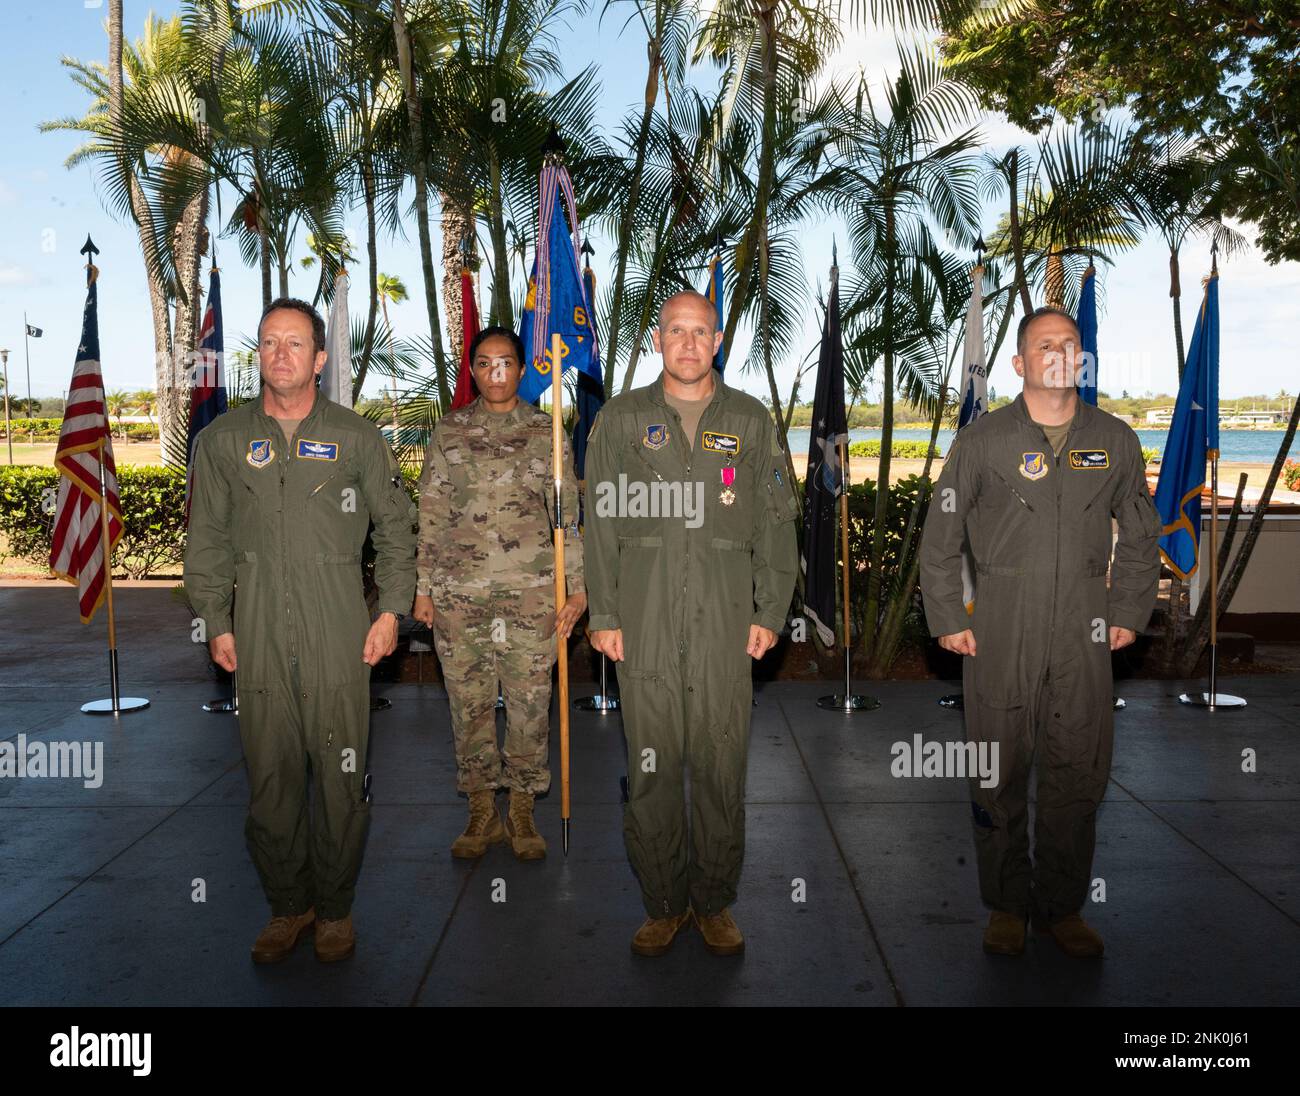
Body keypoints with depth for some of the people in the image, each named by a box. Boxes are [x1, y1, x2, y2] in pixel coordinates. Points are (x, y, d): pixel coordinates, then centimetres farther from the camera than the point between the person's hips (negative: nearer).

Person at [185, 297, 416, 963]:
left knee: (341, 775, 2)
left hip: (340, 636, -1)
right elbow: (207, 540, 13)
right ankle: (287, 906, 25)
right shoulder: (222, 439, 10)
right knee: (270, 776, 7)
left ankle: (335, 908, 20)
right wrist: (216, 622, 7)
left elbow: (395, 527, 10)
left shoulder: (356, 436, 6)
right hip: (259, 639, 2)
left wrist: (391, 610, 3)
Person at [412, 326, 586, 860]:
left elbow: (568, 514, 3)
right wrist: (423, 587, 4)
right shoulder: (449, 432, 7)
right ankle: (481, 812, 22)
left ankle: (522, 812, 19)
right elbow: (431, 515, 8)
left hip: (530, 591, -1)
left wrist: (577, 588, -3)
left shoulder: (545, 432, 5)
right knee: (468, 702, 7)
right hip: (459, 592, 1)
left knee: (530, 702, 3)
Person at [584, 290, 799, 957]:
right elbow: (601, 521, 7)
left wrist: (770, 612, 2)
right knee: (651, 767, 4)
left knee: (721, 765, 4)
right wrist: (604, 615, 1)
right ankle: (661, 904, 20)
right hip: (645, 620, 0)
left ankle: (714, 902, 21)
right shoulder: (620, 419, 9)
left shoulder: (751, 421, 11)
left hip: (725, 622, 0)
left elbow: (775, 521, 9)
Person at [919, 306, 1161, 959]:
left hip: (1084, 633, 2)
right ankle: (1007, 904, 21)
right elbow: (939, 538, 4)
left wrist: (1129, 611, 10)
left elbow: (1140, 534, 18)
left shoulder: (1115, 441, 8)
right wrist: (947, 619, -1)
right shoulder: (982, 440, 1)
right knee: (999, 770, 4)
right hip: (1000, 632, -2)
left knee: (1078, 772, 7)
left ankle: (1062, 905, 24)